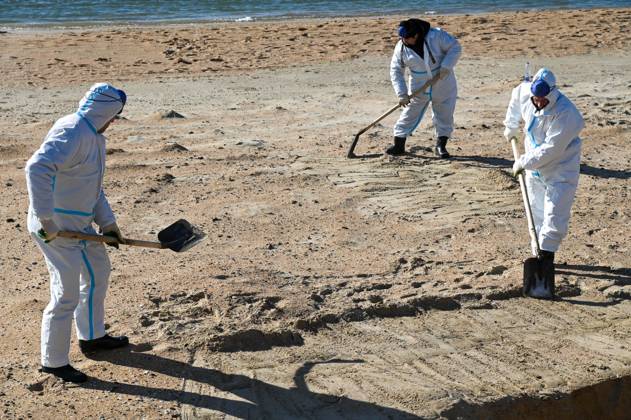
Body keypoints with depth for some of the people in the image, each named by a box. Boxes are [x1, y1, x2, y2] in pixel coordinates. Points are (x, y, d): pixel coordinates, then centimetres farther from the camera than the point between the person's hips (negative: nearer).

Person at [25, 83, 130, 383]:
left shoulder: (93, 135, 11)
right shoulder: (72, 133, -22)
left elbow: (93, 186, 20)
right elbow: (37, 168, -36)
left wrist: (107, 223, 12)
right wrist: (45, 219, -35)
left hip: (79, 223, 10)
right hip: (55, 227, -10)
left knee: (98, 271, 23)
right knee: (67, 294, -5)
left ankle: (91, 336, 39)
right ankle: (53, 362, 11)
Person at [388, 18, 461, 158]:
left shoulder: (436, 36, -19)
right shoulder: (401, 47, -12)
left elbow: (455, 47, -13)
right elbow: (396, 71, -8)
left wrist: (446, 66, -26)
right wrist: (402, 94, -16)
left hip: (443, 85, -1)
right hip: (418, 88, 1)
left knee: (444, 115, 5)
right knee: (409, 114, 2)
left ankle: (440, 146, 18)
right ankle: (399, 145, 12)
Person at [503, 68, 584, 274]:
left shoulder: (565, 113, -31)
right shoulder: (524, 91, -13)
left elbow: (550, 150, -30)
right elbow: (516, 98, 15)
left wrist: (523, 162, -21)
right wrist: (511, 127, 21)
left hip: (560, 169, -6)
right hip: (534, 164, 6)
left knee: (555, 215, -10)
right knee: (536, 212, 12)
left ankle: (546, 255, -3)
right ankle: (537, 253, 21)